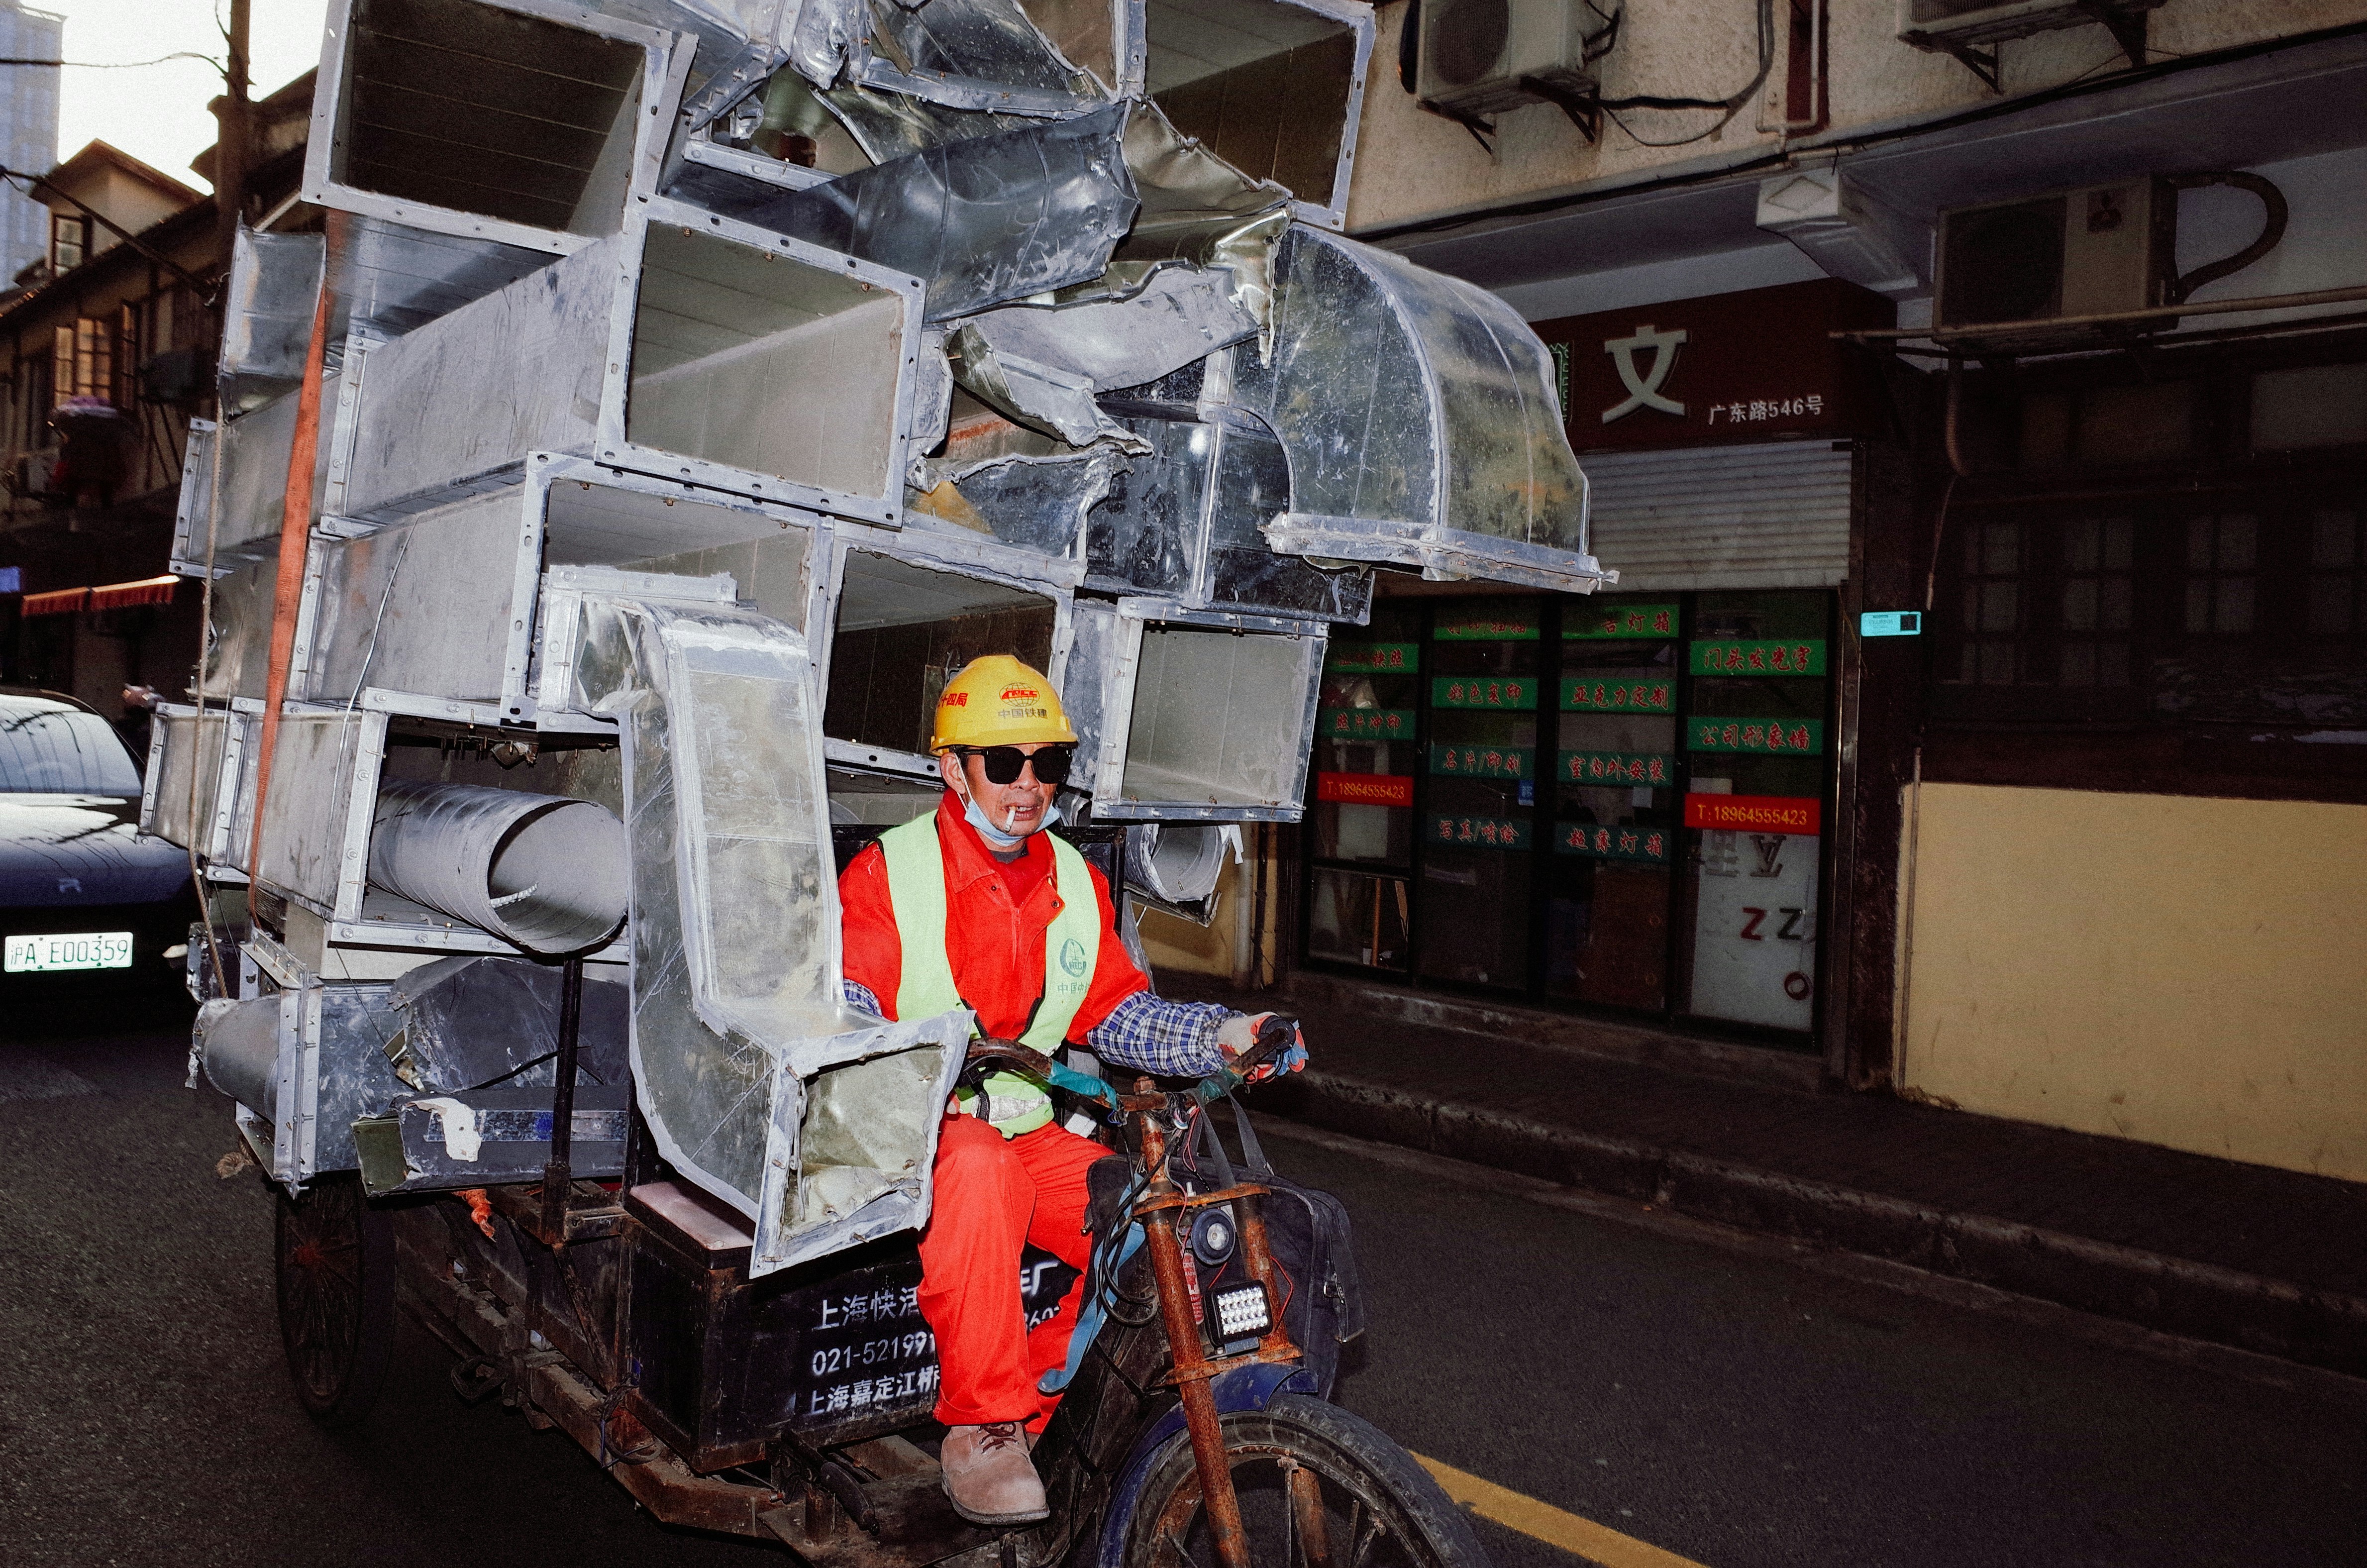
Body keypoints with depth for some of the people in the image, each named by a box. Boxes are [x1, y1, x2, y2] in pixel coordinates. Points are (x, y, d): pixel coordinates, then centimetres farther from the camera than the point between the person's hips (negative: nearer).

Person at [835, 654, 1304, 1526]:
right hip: (914, 1132, -5)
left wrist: (1220, 1036, -6)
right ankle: (981, 1428, -24)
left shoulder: (1076, 883, 12)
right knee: (979, 1169, -38)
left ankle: (1046, 1395, 3)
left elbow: (1118, 1011, 10)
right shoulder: (885, 874, -5)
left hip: (1034, 1132, 5)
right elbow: (843, 1007, -14)